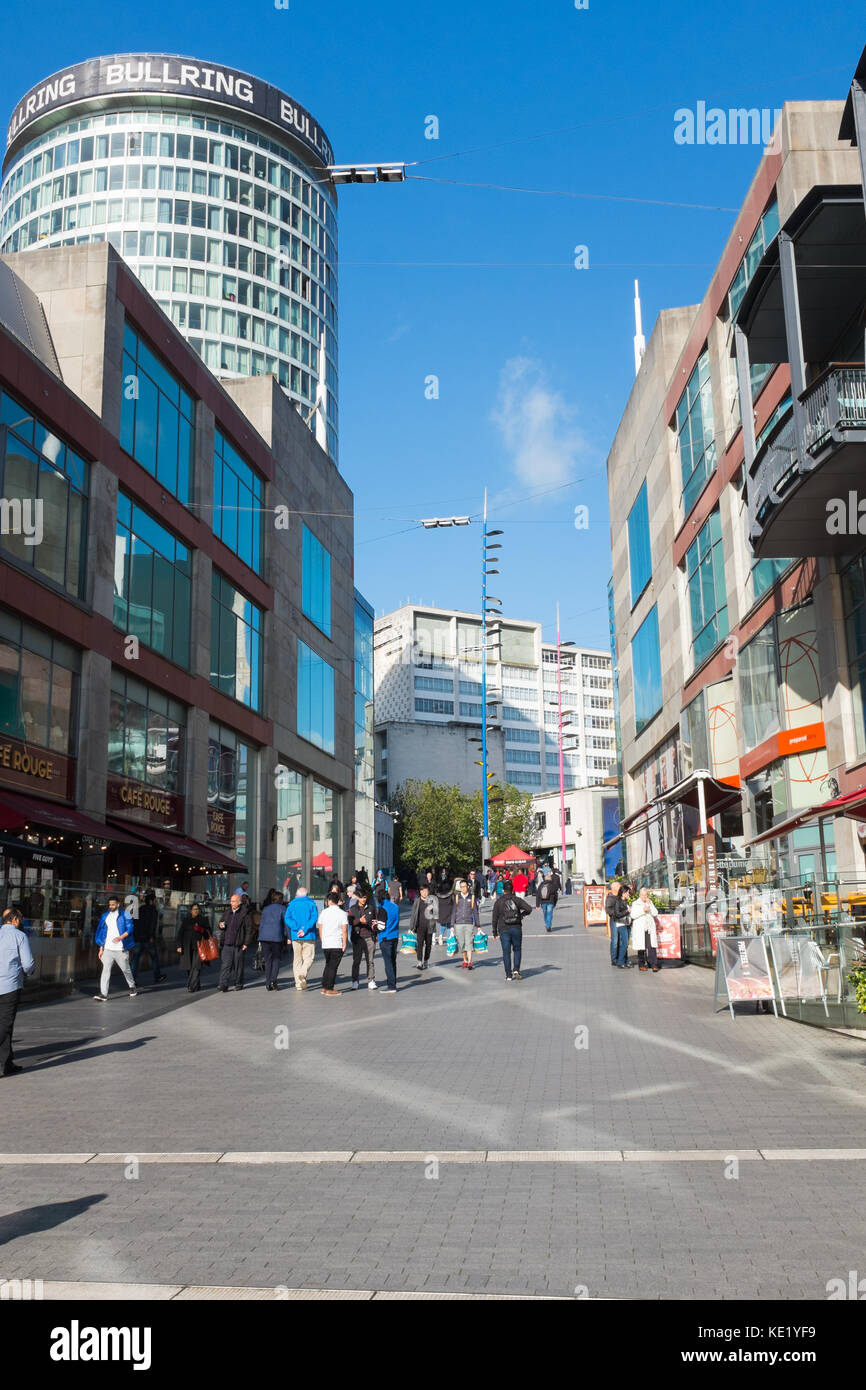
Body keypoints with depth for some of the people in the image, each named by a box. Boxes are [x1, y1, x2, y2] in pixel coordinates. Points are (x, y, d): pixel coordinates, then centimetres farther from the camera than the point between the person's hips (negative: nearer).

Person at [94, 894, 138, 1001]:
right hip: (107, 949, 3)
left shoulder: (124, 915, -2)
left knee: (126, 969, 11)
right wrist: (101, 949, 9)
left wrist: (121, 937, -25)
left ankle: (132, 987, 34)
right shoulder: (105, 916, 10)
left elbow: (129, 929, -8)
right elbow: (101, 932, 13)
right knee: (106, 970, -9)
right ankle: (103, 994, -12)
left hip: (120, 949, -3)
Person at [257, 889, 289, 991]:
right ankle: (273, 980, -9)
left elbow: (261, 924, 17)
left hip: (264, 936, 3)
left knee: (268, 960, 9)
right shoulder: (282, 908, 5)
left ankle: (268, 983, 5)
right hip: (277, 936, -3)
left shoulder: (265, 909, 17)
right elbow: (286, 923, 1)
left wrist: (260, 938, 19)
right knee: (276, 959, 8)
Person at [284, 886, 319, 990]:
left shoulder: (292, 904, 7)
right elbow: (314, 918, -10)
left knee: (297, 959, 9)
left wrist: (297, 928, -12)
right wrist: (305, 929, -14)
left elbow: (287, 918, -5)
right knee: (309, 957, 4)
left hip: (295, 935, 2)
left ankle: (298, 983, 8)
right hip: (309, 935, -2)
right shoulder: (311, 903, 4)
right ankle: (303, 973, -22)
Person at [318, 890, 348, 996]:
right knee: (333, 967, 1)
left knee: (328, 965, 18)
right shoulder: (342, 913, -6)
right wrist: (344, 943, -3)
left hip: (325, 944, 4)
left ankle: (324, 987, 19)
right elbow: (344, 930, -10)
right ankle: (329, 989, 2)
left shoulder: (323, 912, 4)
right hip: (337, 944, -4)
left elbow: (320, 928, 10)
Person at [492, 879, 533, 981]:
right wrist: (522, 914, 10)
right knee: (517, 950, 14)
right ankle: (516, 970, -2)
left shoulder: (498, 902, 3)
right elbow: (529, 908, -10)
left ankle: (509, 975, 3)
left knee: (506, 952, 4)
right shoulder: (517, 900, 2)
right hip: (516, 928, 0)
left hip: (504, 930, 0)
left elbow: (495, 918, 3)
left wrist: (495, 932, 10)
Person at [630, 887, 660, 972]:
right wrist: (643, 910, -12)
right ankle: (641, 964, 11)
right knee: (641, 947, 1)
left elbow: (655, 913, 5)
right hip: (639, 929, -1)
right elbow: (633, 915, -4)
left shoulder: (650, 903, 15)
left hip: (650, 929, 1)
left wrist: (650, 904, -4)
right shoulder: (635, 903, 7)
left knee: (651, 947, -9)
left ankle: (654, 965, -11)